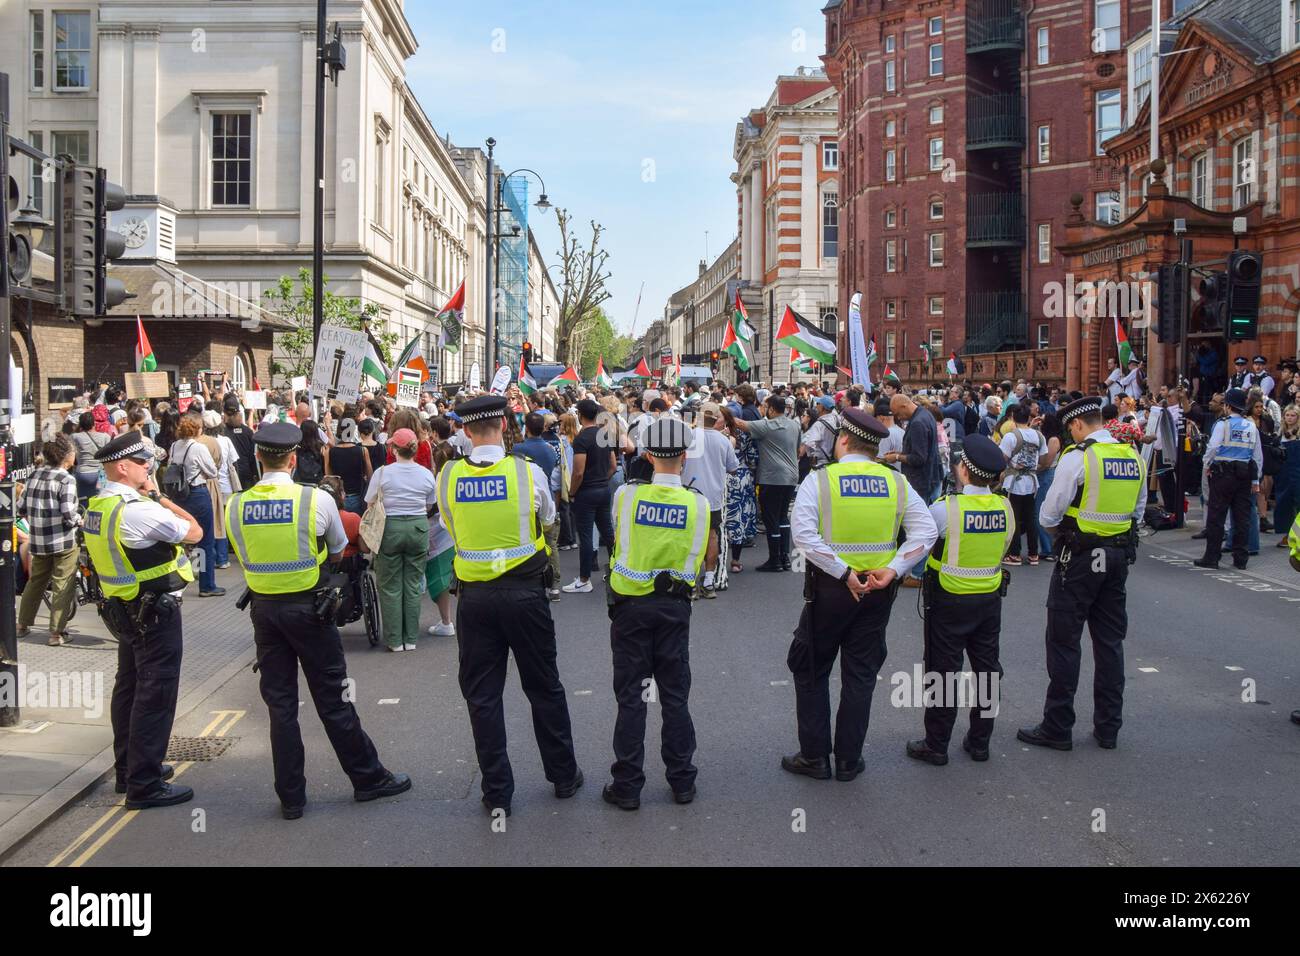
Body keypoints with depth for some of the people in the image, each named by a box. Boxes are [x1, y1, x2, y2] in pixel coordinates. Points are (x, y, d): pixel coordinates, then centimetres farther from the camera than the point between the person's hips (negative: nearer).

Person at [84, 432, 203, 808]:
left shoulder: (97, 506, 6)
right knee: (155, 694, -4)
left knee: (129, 687, 19)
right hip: (155, 611, -10)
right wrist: (157, 495, -8)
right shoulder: (138, 511, -24)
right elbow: (195, 531, -13)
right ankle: (144, 784, 1)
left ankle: (128, 769, 32)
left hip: (123, 608, 10)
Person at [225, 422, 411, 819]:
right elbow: (338, 552, 3)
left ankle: (290, 797, 16)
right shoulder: (317, 499, -13)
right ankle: (368, 778, 21)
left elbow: (243, 559, 10)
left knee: (280, 703, 10)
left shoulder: (235, 506, -4)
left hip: (263, 608, 3)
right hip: (309, 607, -3)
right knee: (333, 699, 8)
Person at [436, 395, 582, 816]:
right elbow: (548, 520, 8)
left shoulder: (448, 477, -6)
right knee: (544, 686, 14)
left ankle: (497, 791, 14)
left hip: (474, 596, 1)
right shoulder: (528, 472, -10)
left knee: (482, 694, 10)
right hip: (525, 591, -1)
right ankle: (563, 775, 26)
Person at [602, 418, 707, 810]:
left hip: (630, 605, -1)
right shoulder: (700, 504, -7)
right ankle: (682, 781, 20)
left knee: (631, 697, 5)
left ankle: (627, 786, 11)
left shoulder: (625, 495, -11)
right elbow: (699, 562, 3)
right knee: (675, 695, 12)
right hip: (675, 607, 1)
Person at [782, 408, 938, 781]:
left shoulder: (819, 479, -9)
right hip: (879, 590, 3)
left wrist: (844, 573, -19)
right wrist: (893, 570, -12)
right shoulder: (897, 483, 0)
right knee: (861, 674, 12)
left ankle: (814, 757, 15)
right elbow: (926, 532, -7)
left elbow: (804, 533, -21)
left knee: (811, 670, 12)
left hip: (829, 587, -3)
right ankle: (848, 760, 18)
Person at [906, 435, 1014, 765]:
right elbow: (1003, 547, 6)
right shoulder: (1005, 507, -6)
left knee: (943, 672, 6)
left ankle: (936, 744, 14)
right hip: (990, 598, 5)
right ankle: (980, 741, 26)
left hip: (949, 601, -4)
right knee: (986, 669, 16)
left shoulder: (945, 508, -21)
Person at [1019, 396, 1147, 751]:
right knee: (1110, 640, 13)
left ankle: (1057, 728, 6)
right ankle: (1108, 727, 19)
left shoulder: (1077, 457, -14)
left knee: (1064, 641, 1)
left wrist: (1058, 529, 7)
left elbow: (1049, 515, -12)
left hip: (1079, 558, -6)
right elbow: (1138, 511, 14)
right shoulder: (1134, 457, 5)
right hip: (1119, 555, 7)